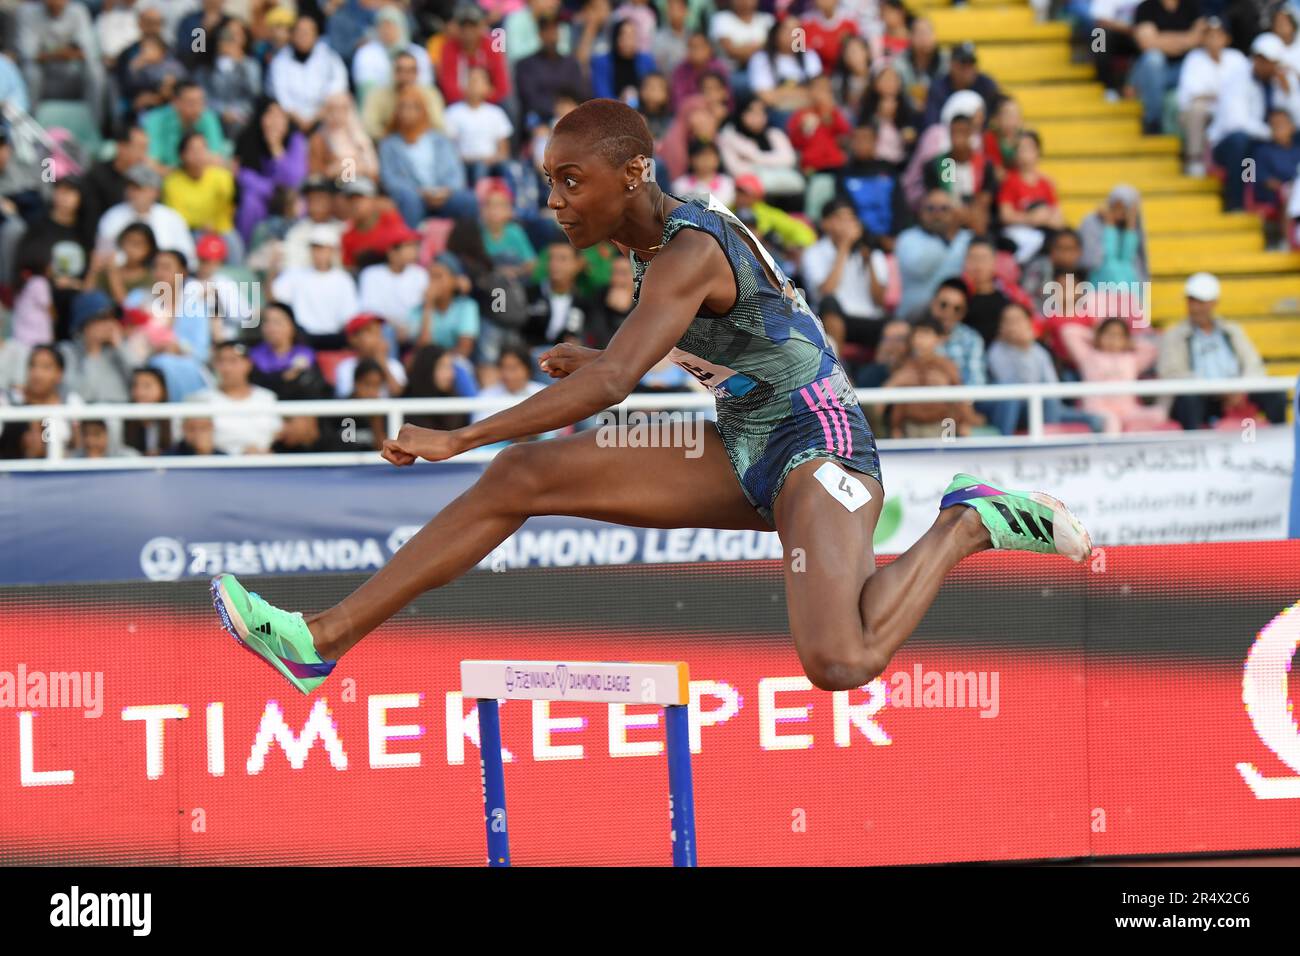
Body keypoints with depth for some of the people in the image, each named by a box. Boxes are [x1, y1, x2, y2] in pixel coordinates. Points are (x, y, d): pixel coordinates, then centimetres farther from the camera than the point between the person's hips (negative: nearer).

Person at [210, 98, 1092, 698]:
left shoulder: (688, 252, -21)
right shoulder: (665, 243, 8)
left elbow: (611, 384, -33)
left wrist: (460, 439, -34)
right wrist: (591, 361, 7)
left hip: (814, 445, -9)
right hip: (745, 460, 9)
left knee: (839, 665, -31)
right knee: (524, 475, -3)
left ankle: (965, 526, -4)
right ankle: (324, 640, -4)